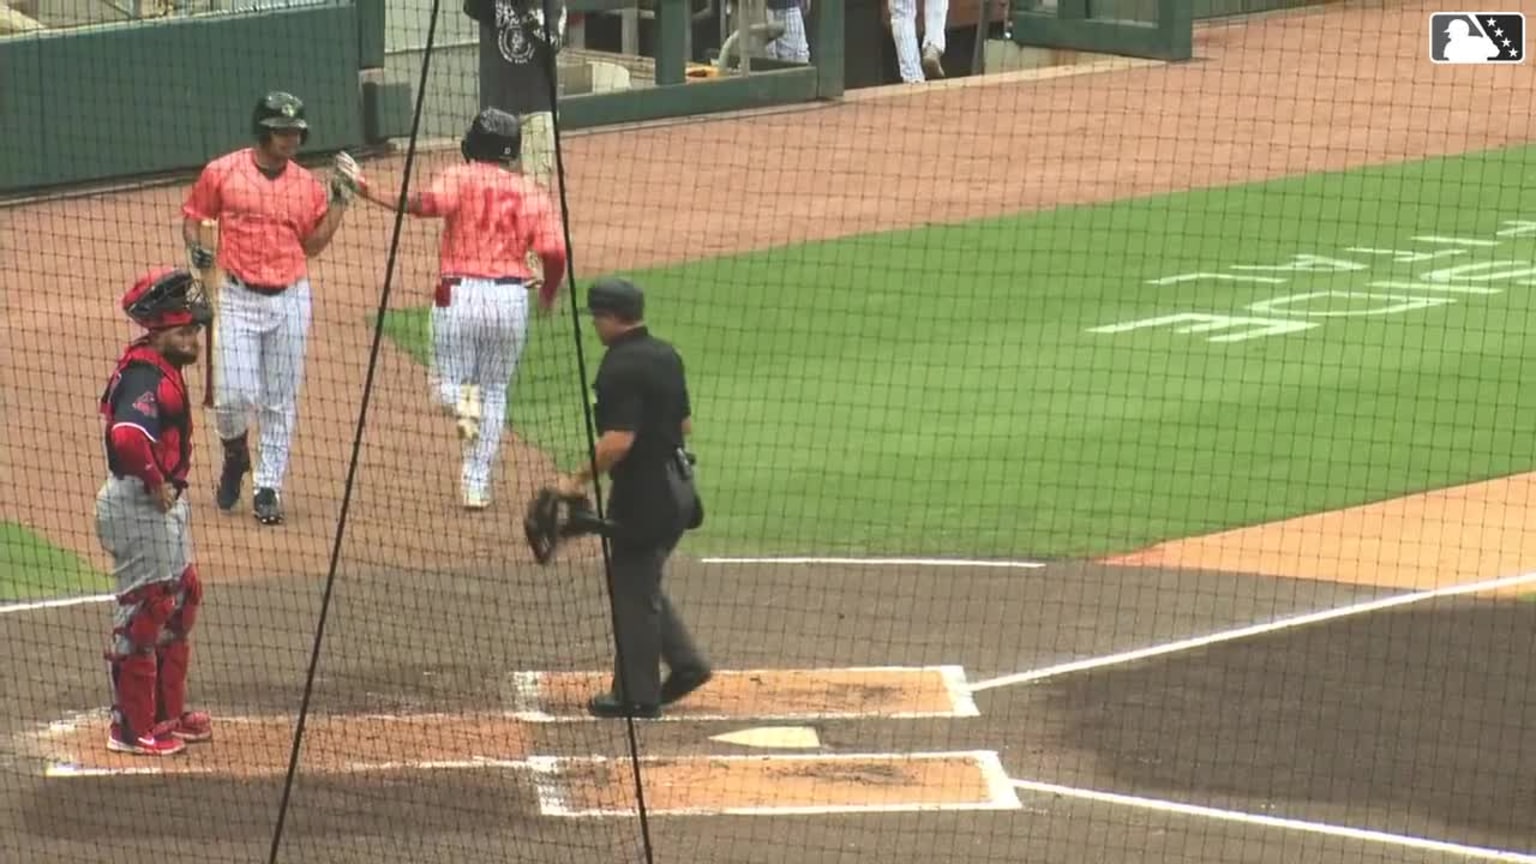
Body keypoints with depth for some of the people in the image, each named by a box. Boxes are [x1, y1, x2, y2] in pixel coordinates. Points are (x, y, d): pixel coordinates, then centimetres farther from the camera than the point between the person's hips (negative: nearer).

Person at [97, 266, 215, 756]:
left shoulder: (162, 366, 10)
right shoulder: (145, 374, -22)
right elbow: (128, 436, -38)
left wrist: (167, 487, 14)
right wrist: (157, 483, -24)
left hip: (162, 501, 11)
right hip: (138, 504, -11)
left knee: (182, 598, 20)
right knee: (145, 610, -4)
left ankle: (168, 713, 31)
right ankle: (131, 728, 4)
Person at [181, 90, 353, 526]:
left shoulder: (307, 184, 4)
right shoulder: (223, 172, -4)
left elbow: (312, 245, 9)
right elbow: (192, 214, 6)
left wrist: (338, 206, -2)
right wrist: (195, 247, -12)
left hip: (290, 298, 2)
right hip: (239, 297, -2)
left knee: (280, 402, 6)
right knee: (234, 394, -10)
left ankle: (268, 487, 16)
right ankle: (235, 454, 22)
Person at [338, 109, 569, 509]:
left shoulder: (459, 177, 0)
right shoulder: (533, 192, 7)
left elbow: (426, 203, -21)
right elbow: (554, 252, -3)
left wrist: (366, 189, -17)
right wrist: (548, 293, 16)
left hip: (460, 294, -2)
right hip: (512, 298, 2)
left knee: (450, 383, 12)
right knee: (495, 392, 16)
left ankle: (464, 404, -25)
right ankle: (477, 486, 13)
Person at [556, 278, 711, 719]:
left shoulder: (621, 367, -19)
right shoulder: (666, 356, 9)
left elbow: (618, 440, -25)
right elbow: (685, 424, 16)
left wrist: (579, 479, -16)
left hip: (642, 491, -9)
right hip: (676, 485, 9)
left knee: (632, 591, 1)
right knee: (643, 583, 21)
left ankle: (637, 696, 7)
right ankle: (686, 663, 18)